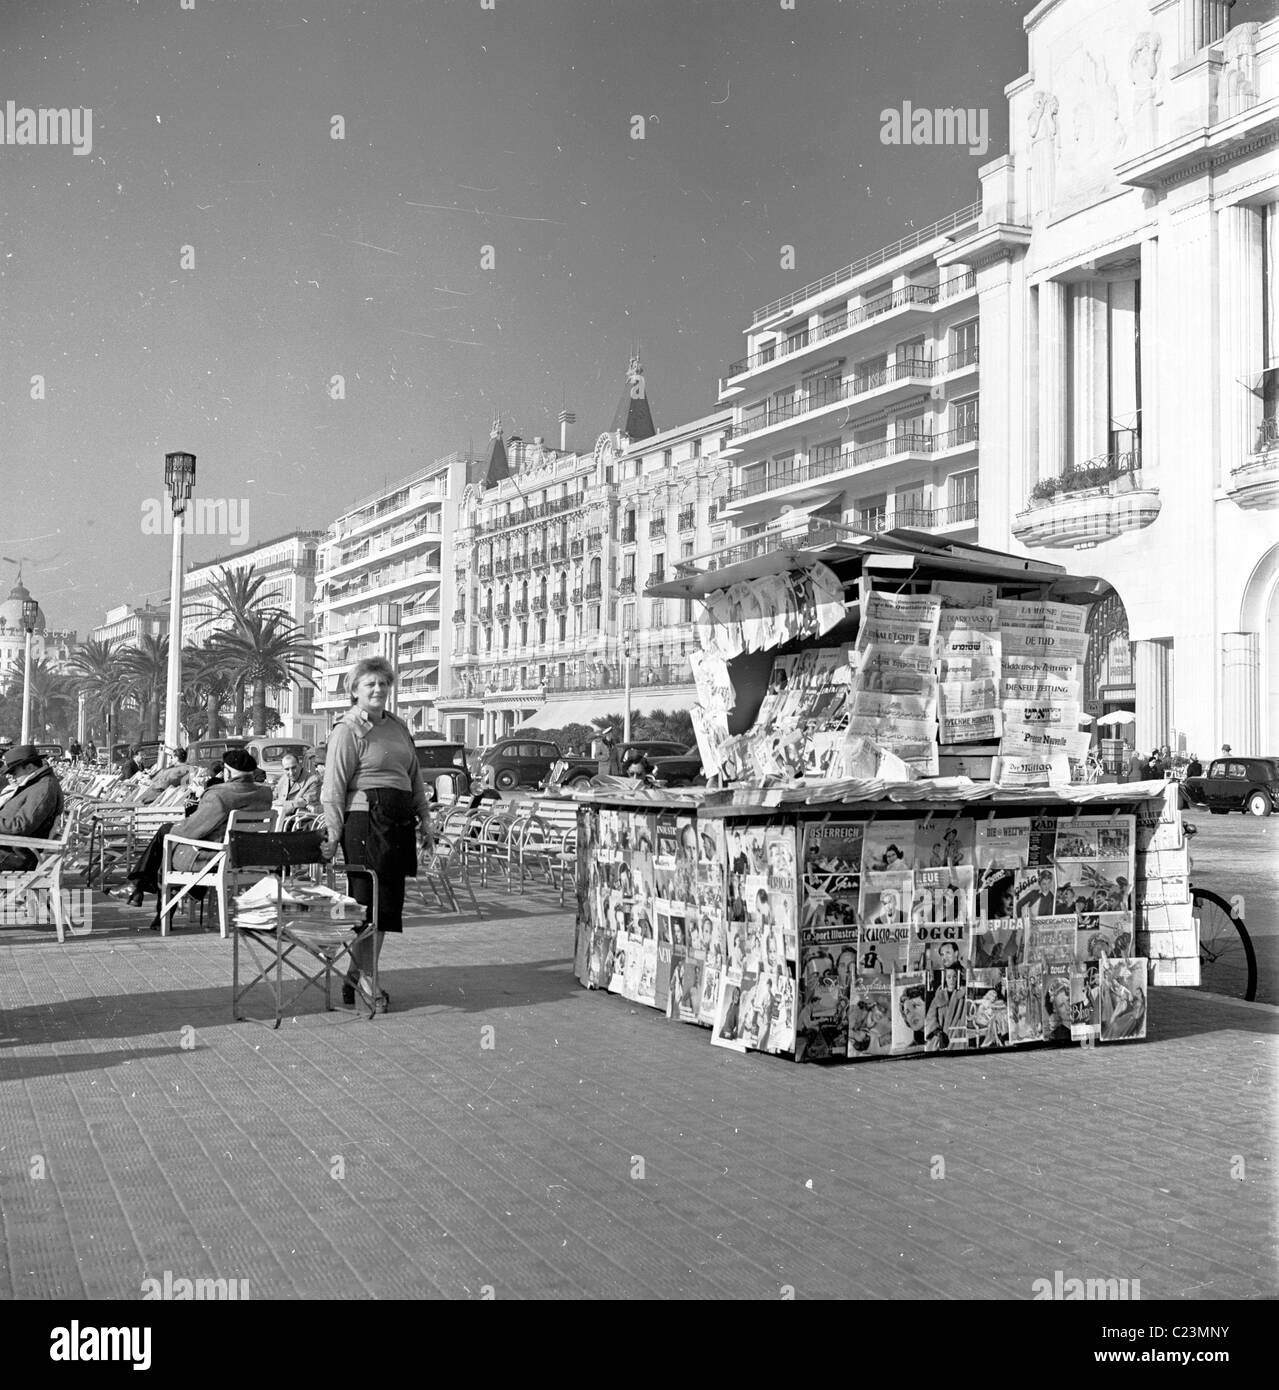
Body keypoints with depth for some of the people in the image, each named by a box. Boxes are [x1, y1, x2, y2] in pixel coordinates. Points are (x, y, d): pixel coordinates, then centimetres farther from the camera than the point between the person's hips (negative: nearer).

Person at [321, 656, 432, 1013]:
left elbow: (414, 774, 25)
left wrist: (424, 813, 19)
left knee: (389, 900, 8)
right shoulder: (348, 730, -5)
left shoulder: (398, 726, 19)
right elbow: (334, 788, -9)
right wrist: (334, 833, -15)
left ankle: (358, 974, 17)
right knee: (372, 900, -7)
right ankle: (367, 977, 2)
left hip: (399, 822, 8)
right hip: (366, 819, -8)